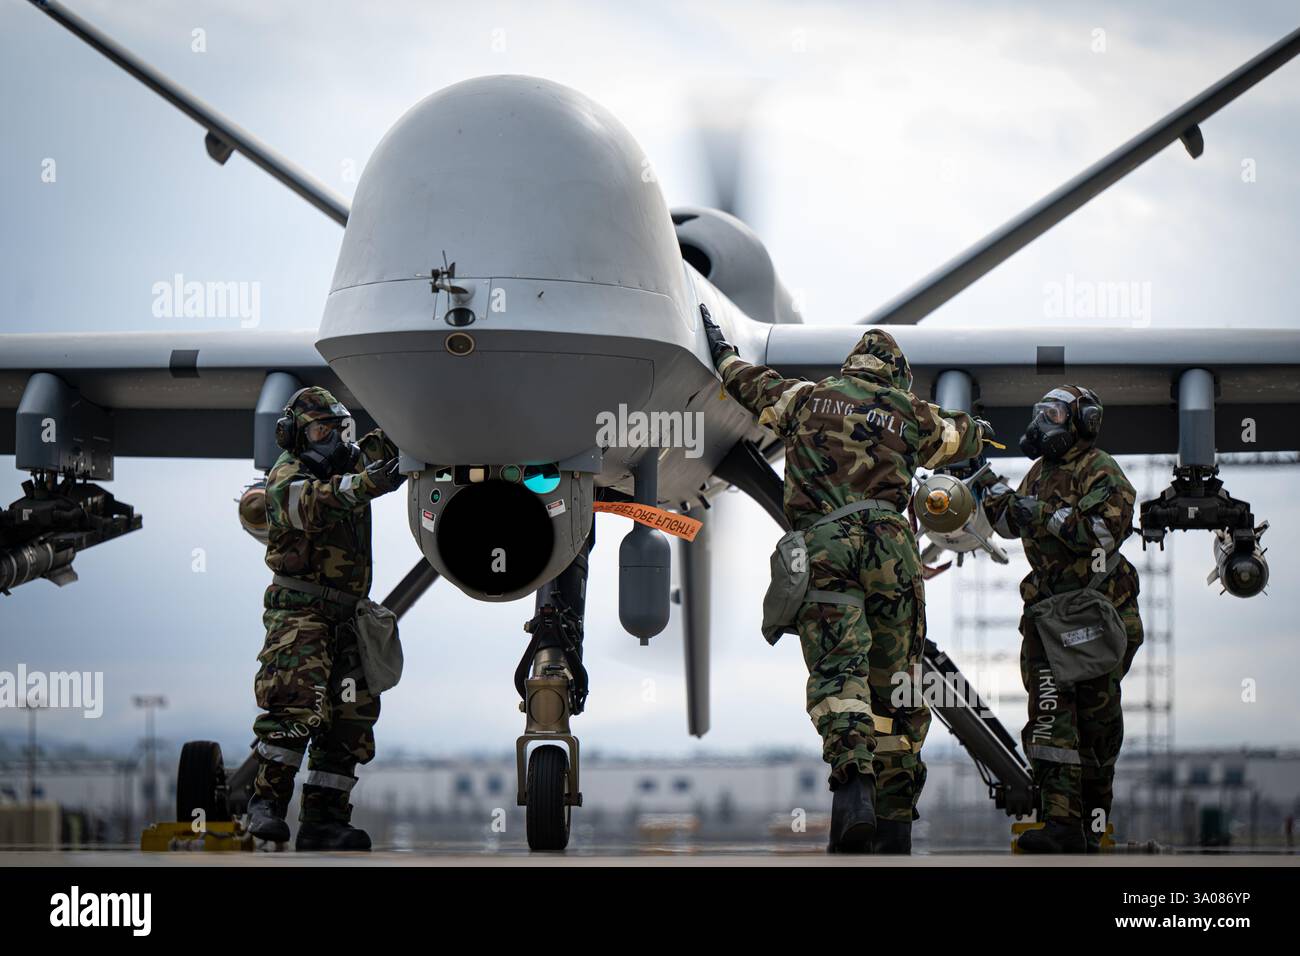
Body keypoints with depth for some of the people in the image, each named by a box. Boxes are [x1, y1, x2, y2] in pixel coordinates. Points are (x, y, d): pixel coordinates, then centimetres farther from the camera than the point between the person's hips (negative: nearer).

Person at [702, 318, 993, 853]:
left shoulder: (806, 398, 20)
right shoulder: (910, 415, 20)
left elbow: (750, 383, 38)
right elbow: (960, 438, 41)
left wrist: (723, 355, 60)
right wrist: (975, 428, 66)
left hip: (823, 546, -1)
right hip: (890, 544, 1)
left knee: (837, 673, -16)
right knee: (894, 685, 8)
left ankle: (852, 782, -41)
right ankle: (895, 822, 8)